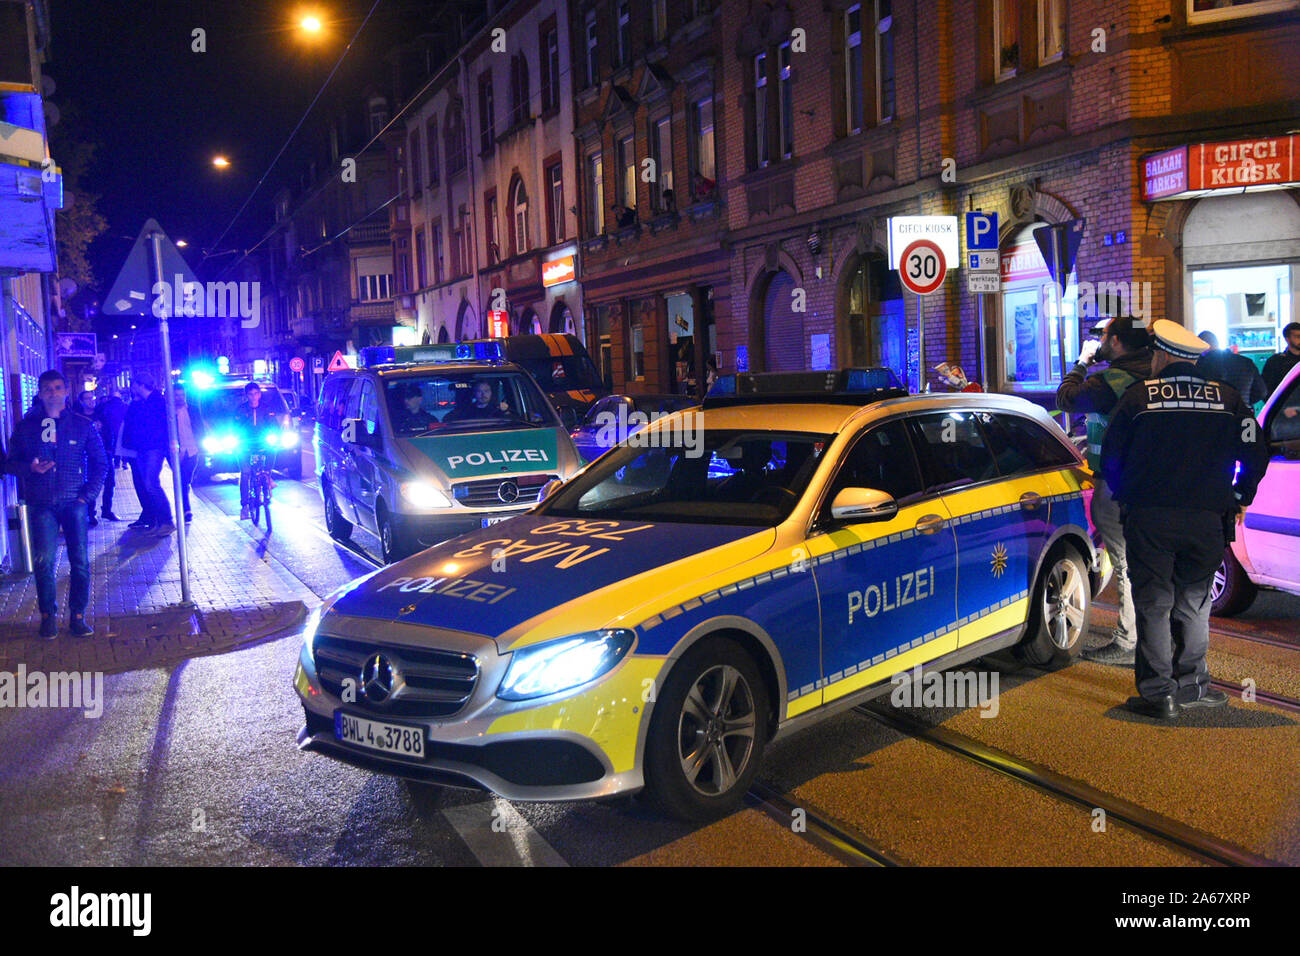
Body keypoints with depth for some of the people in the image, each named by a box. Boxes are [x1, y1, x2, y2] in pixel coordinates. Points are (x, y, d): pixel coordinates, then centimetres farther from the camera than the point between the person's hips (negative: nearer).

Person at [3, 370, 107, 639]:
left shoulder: (82, 425, 6)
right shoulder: (26, 427, 7)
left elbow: (100, 463, 9)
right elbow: (11, 463, 11)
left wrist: (88, 495, 0)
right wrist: (30, 468, -10)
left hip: (74, 503, 0)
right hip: (41, 504, 0)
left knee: (80, 561, -2)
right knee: (44, 560, -8)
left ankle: (77, 616, 8)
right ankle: (48, 615, 8)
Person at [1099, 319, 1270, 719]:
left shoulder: (1138, 396, -2)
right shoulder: (1227, 398, 5)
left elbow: (1110, 458, 1)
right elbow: (1255, 453, 6)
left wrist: (1125, 496, 17)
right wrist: (1239, 499, 19)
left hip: (1149, 520, -2)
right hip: (1208, 519, 3)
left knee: (1153, 606, 4)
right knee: (1193, 604, 15)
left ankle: (1159, 693, 4)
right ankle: (1191, 685, 21)